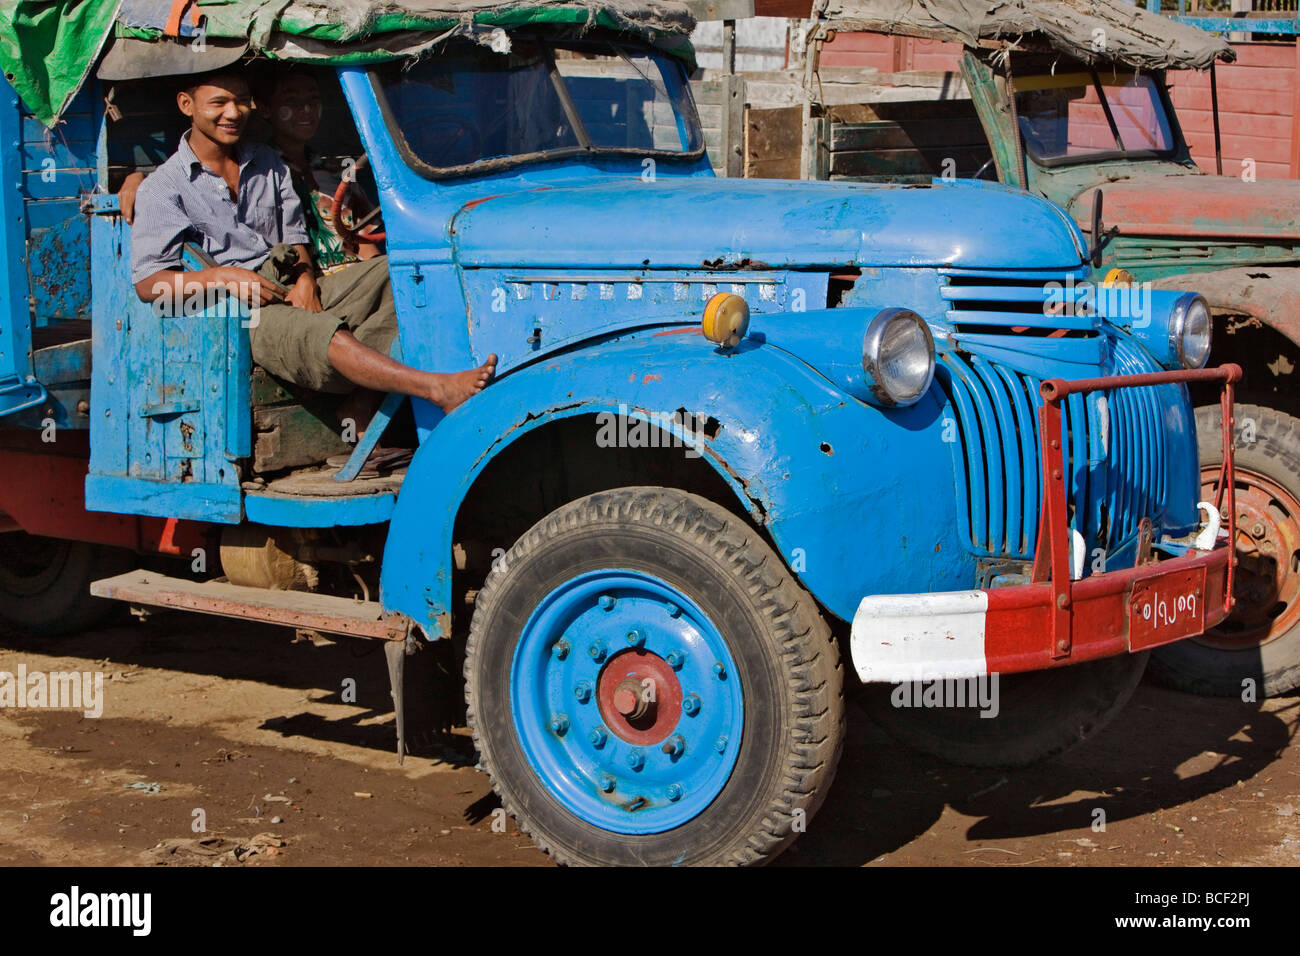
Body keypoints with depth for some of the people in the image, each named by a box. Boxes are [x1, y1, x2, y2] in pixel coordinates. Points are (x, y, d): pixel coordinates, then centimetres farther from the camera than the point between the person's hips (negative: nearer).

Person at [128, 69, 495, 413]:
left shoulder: (268, 163, 19)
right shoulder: (162, 189, 1)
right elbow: (147, 282, -8)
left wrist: (304, 279, -3)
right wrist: (224, 277, -21)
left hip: (296, 293, 7)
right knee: (317, 333, -38)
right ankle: (440, 390, -53)